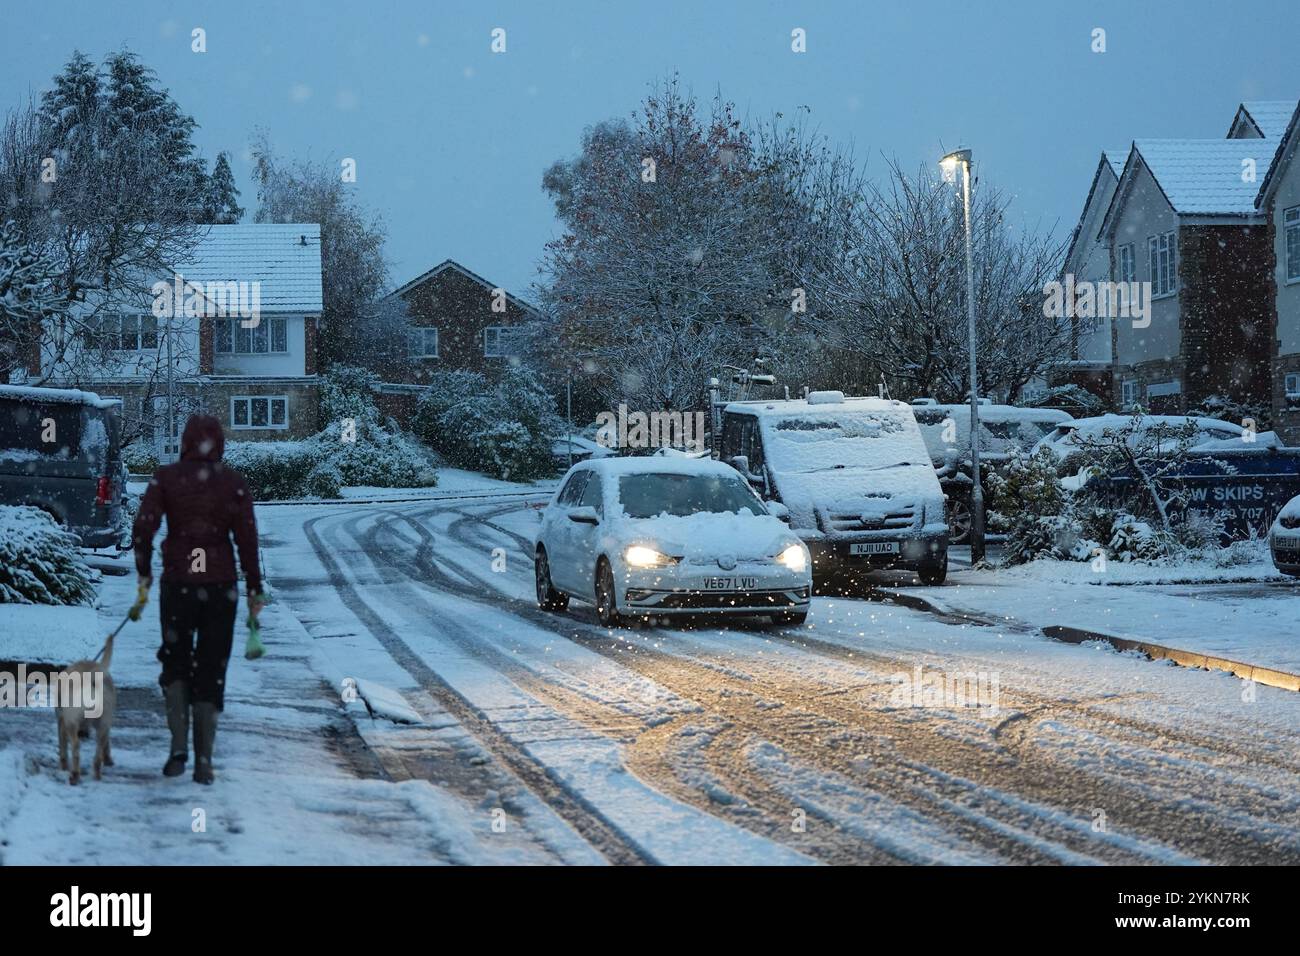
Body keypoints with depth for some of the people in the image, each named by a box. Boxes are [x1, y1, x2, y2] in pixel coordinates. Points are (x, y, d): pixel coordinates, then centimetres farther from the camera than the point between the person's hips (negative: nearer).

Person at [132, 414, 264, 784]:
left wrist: (144, 573, 6)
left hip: (177, 582, 0)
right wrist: (255, 590, 2)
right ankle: (204, 761, 3)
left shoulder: (165, 477, -2)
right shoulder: (234, 482, -2)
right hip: (221, 584, 0)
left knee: (176, 662, 18)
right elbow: (247, 538, -5)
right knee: (211, 672, 9)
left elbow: (143, 528, -9)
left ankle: (179, 746, 2)